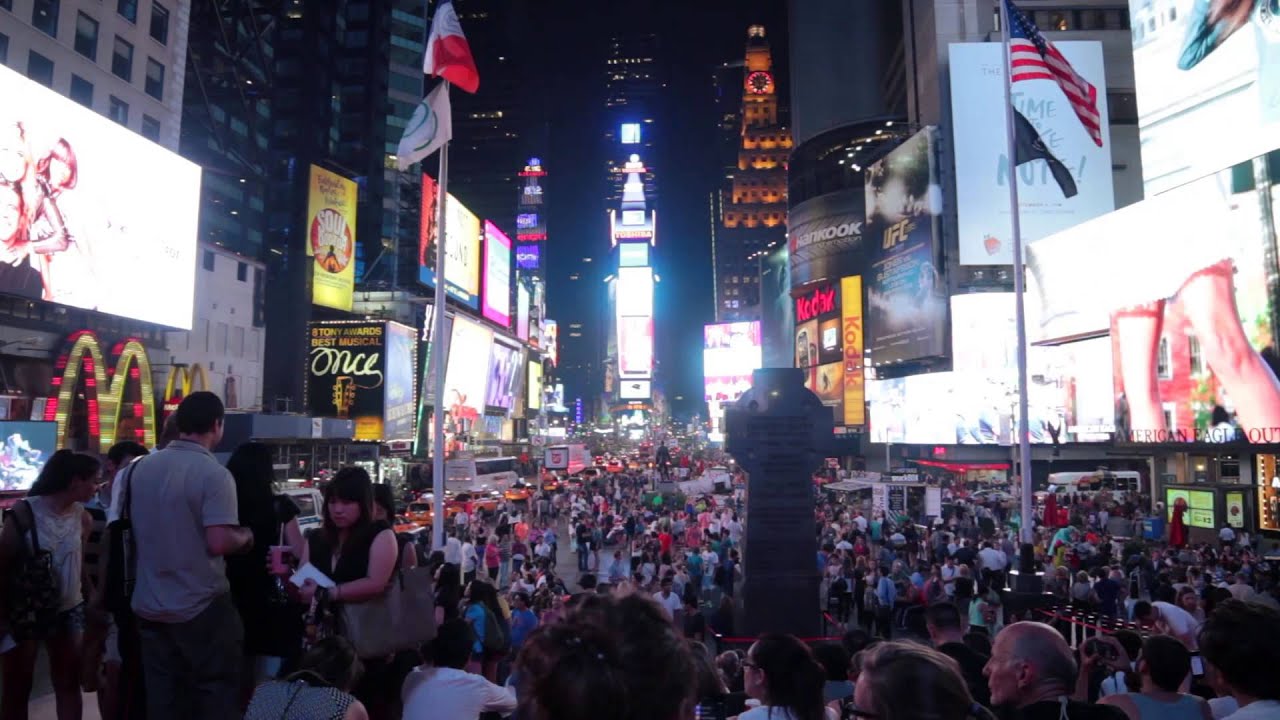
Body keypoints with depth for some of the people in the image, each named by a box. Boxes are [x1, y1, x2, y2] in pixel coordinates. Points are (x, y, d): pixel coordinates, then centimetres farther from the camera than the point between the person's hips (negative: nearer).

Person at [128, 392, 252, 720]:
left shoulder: (141, 467, 3)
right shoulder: (214, 473, -18)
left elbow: (136, 530, 15)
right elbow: (219, 543, -24)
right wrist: (245, 536, -4)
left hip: (150, 606, 7)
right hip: (202, 607, -6)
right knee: (216, 694, 7)